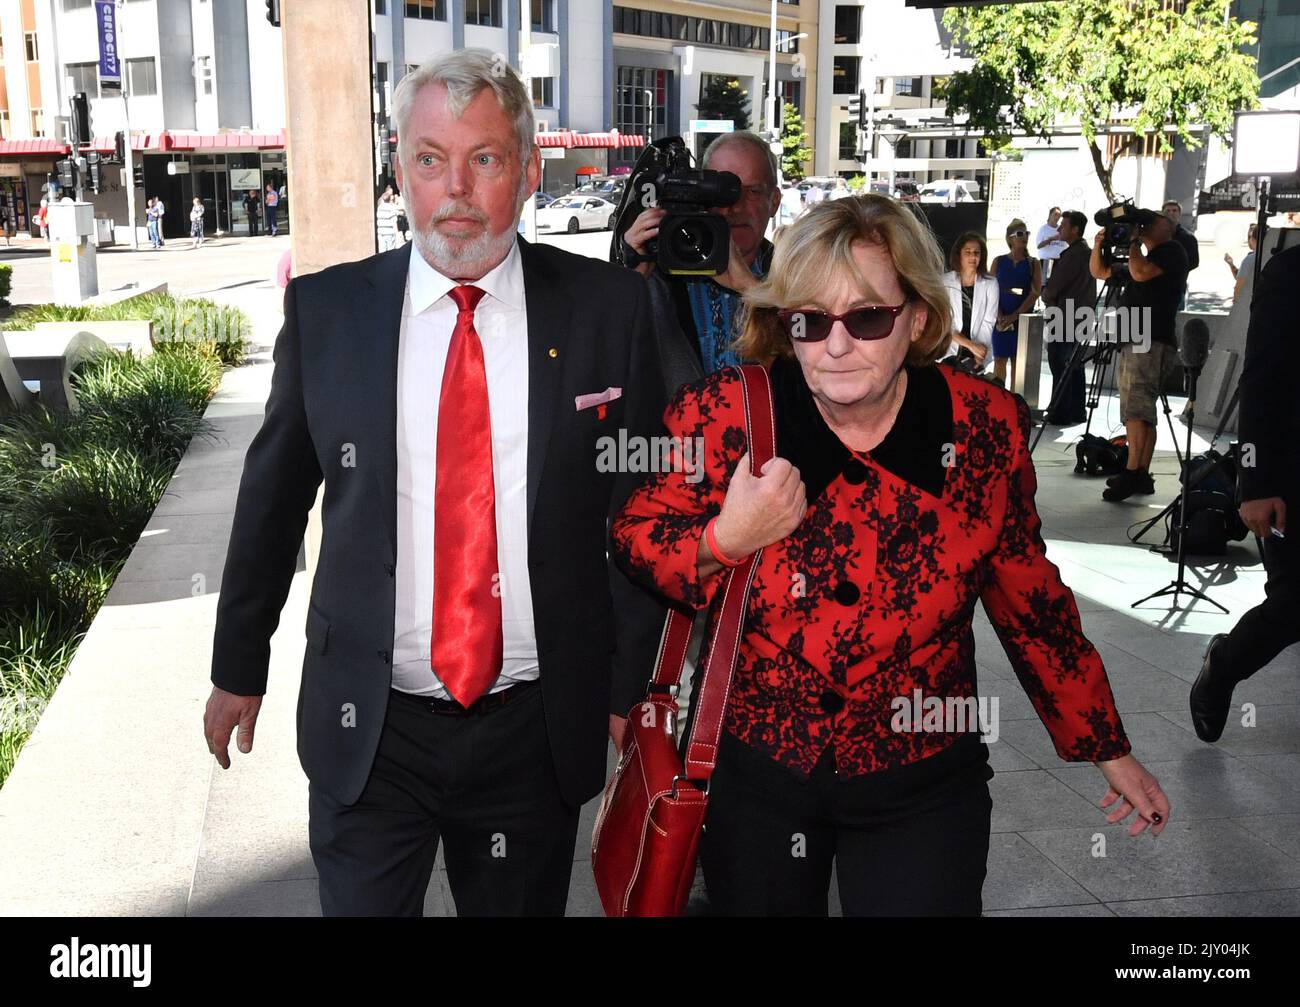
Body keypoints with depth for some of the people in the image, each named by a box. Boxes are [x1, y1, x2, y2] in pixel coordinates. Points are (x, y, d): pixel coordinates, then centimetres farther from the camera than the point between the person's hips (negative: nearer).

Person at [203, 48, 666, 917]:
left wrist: (627, 684, 3)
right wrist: (240, 665, 13)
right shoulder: (326, 310, -3)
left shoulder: (609, 309, -6)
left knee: (523, 904, 19)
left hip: (540, 729, 0)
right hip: (367, 729, 0)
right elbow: (274, 495, 7)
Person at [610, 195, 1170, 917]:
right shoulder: (722, 415, -14)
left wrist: (1106, 747, 8)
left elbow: (1027, 593, 1)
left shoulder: (987, 427, -11)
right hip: (750, 772, 1)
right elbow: (632, 537, -2)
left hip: (921, 788, 0)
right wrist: (722, 540, -24)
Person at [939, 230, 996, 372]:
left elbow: (988, 323, -2)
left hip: (979, 352, 1)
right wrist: (971, 345, -19)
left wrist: (979, 355, -16)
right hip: (949, 353, -1)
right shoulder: (945, 282, -4)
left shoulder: (990, 284, -1)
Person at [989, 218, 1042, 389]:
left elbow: (1035, 293, -5)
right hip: (1001, 319, 1)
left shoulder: (1033, 263, 2)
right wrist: (1000, 316, -13)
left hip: (1022, 319, -1)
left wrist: (1014, 316, -13)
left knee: (1017, 359, 3)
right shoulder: (999, 261, 4)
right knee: (1000, 359, 1)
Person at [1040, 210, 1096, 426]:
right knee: (1074, 367, 14)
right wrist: (1050, 293, 12)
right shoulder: (1086, 251, 15)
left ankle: (1060, 414, -7)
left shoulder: (1073, 254, -16)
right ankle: (1077, 412, 19)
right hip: (1079, 317, 10)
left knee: (1060, 367, -7)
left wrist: (1045, 294, 6)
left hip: (1065, 319, -10)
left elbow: (1054, 287, -14)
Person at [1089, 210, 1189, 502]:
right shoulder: (1143, 257, 27)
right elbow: (1099, 272, 28)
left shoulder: (1171, 251, 1)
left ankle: (1132, 474, -23)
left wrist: (1132, 241, -3)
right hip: (1132, 344, 9)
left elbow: (1141, 273, -17)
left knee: (1136, 409, -18)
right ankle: (1142, 475, 6)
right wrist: (1098, 246, 10)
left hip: (1150, 344, -9)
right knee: (1141, 412, 6)